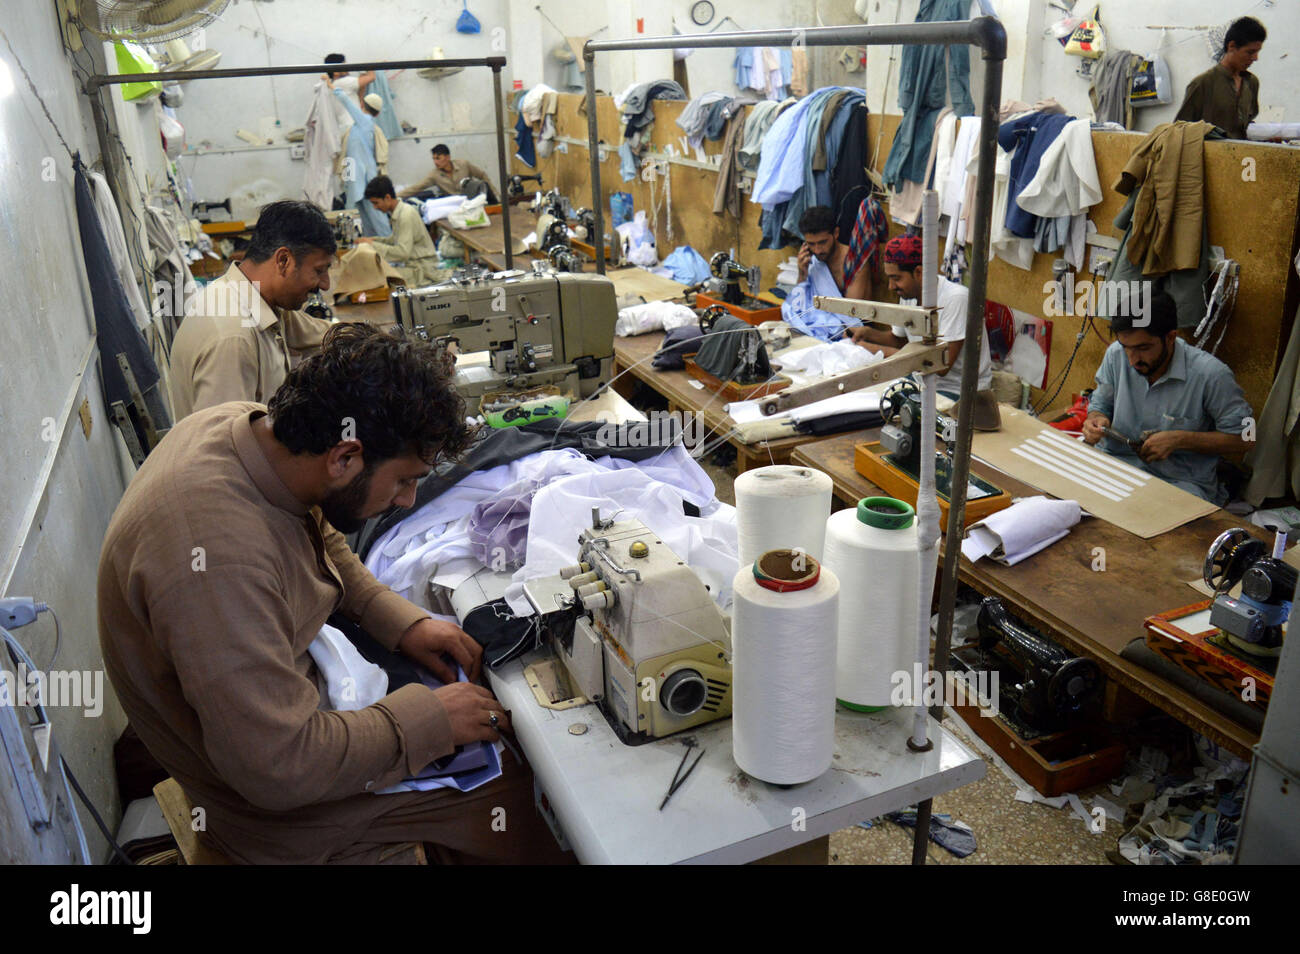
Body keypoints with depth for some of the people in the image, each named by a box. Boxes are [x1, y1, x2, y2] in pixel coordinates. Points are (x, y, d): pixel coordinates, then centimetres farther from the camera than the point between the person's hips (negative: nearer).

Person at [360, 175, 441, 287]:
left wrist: (373, 245, -18)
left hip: (422, 269, -9)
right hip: (411, 263, 9)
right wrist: (374, 240, 6)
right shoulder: (396, 212, 8)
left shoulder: (407, 215, -19)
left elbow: (403, 253, -25)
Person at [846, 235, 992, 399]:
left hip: (956, 391, -7)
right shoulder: (908, 293, 3)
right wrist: (868, 333, -3)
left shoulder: (956, 298, -22)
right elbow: (899, 339, 18)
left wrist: (879, 350, -24)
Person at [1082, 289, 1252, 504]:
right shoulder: (1116, 354, -2)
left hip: (1182, 481, -4)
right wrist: (1096, 420, -9)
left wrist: (1179, 440, -16)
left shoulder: (1210, 375, -14)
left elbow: (1242, 438, -5)